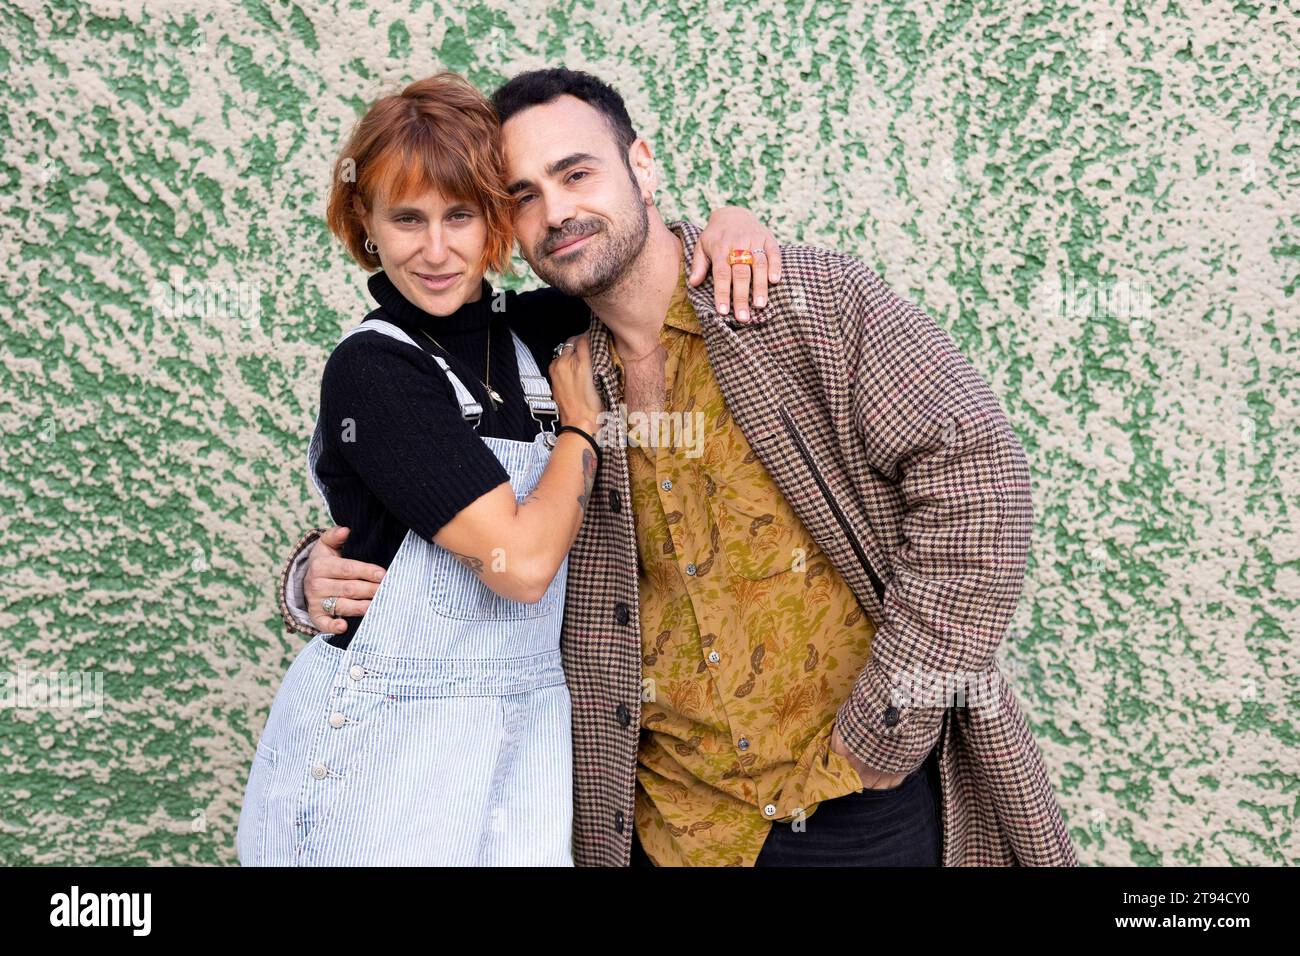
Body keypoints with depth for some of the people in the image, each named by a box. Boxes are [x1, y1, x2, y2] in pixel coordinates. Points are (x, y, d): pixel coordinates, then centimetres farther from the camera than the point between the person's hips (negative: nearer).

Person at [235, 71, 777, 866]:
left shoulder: (533, 331, 3)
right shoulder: (372, 369, -14)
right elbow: (521, 561, -20)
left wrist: (731, 226, -6)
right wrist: (582, 425, -6)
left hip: (530, 731, 5)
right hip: (384, 748, -5)